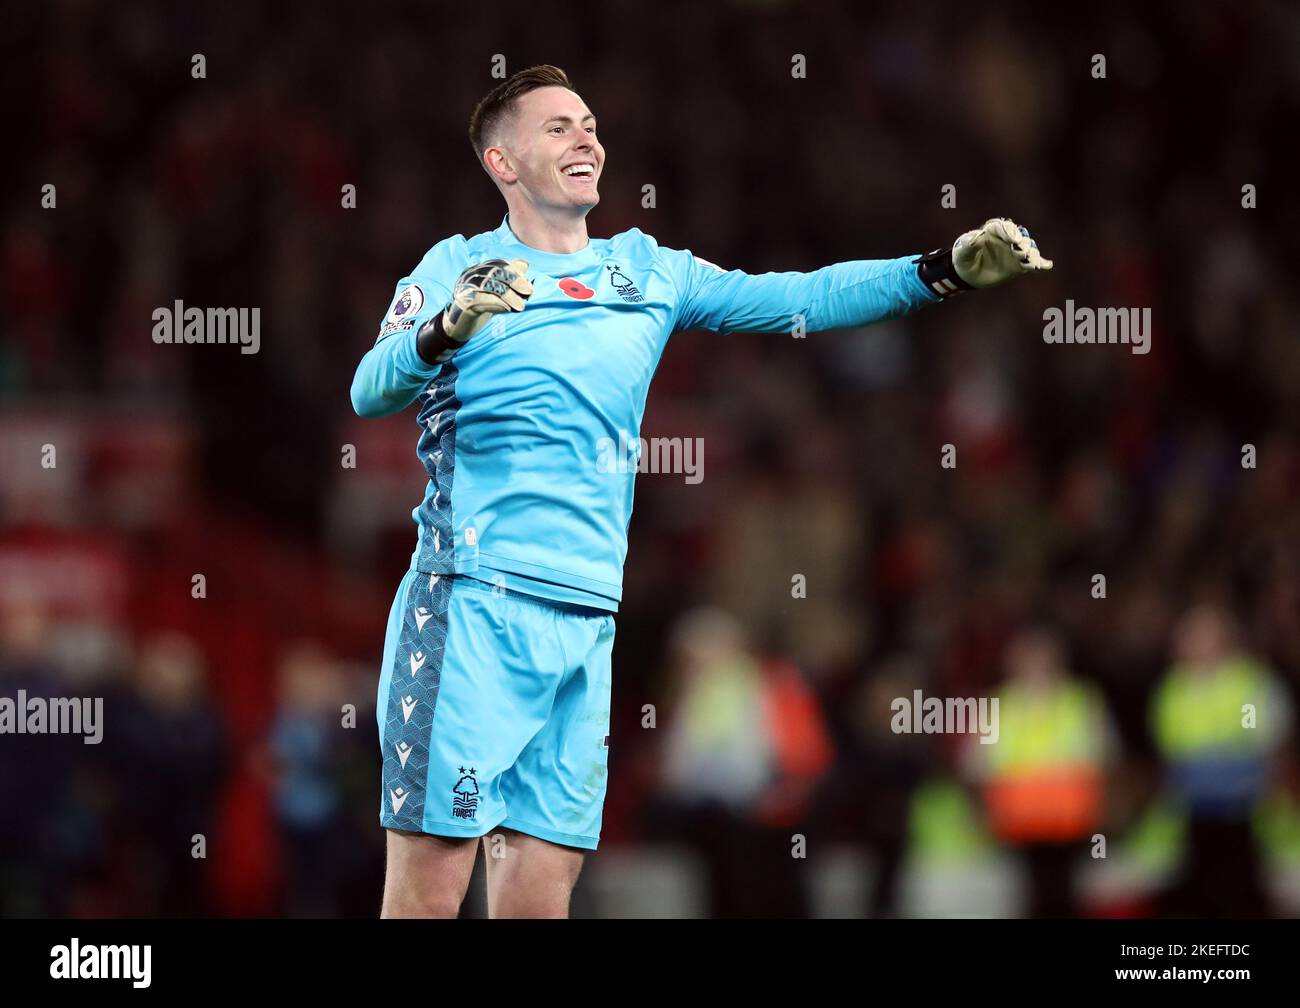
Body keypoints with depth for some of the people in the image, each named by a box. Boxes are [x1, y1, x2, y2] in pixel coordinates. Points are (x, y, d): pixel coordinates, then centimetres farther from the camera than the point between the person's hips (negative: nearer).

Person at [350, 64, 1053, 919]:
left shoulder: (647, 271, 18)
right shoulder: (456, 267, 4)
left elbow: (800, 299, 12)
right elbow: (371, 391, -11)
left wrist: (947, 271, -1)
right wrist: (447, 328, -32)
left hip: (589, 623, 5)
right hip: (474, 604, -5)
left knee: (542, 896, 3)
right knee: (429, 892, -11)